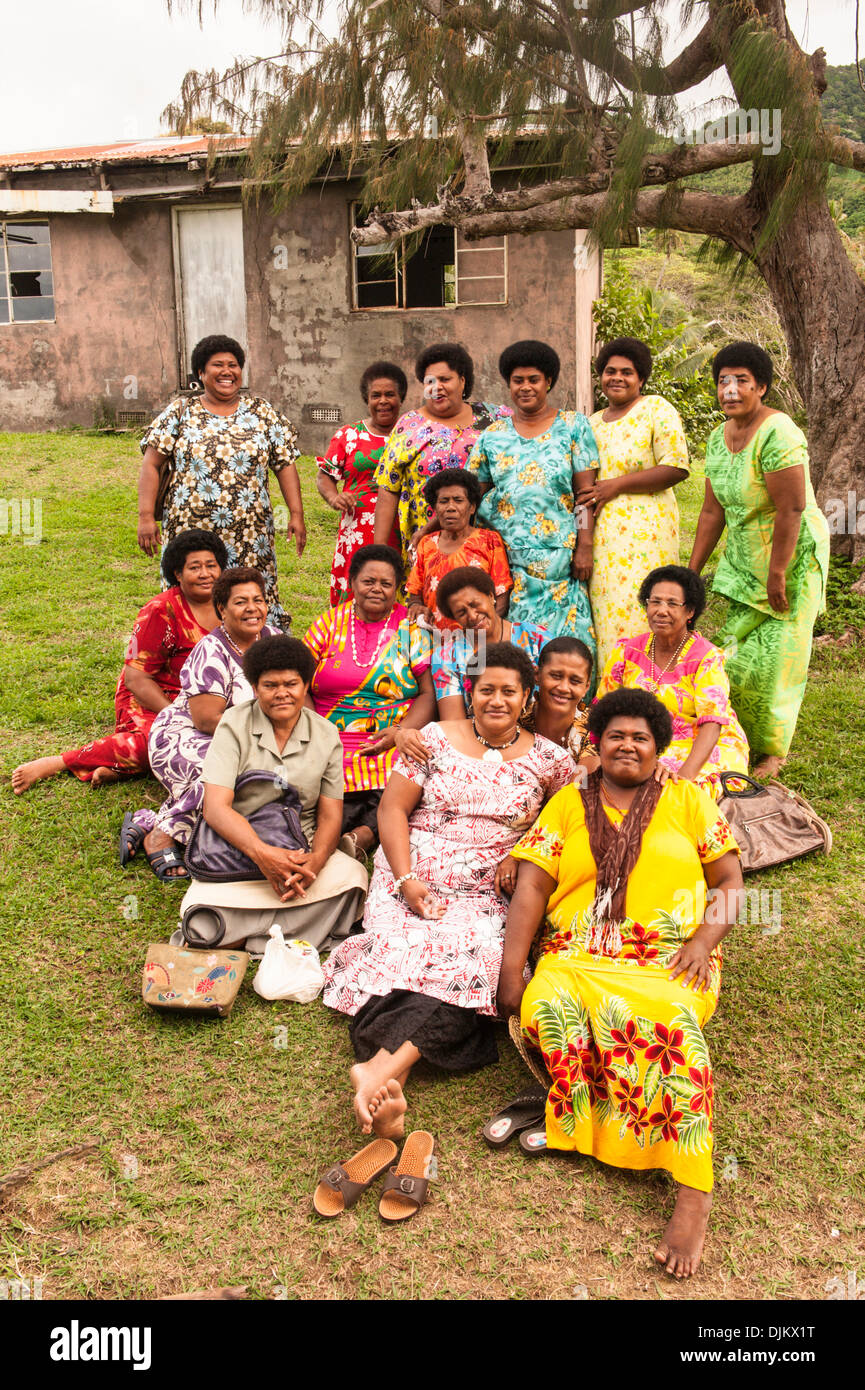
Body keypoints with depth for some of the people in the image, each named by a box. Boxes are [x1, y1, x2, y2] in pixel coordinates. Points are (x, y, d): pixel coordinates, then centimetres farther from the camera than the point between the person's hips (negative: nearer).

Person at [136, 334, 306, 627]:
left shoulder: (261, 412, 10)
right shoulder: (180, 413, 6)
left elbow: (285, 464, 9)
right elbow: (151, 465, 2)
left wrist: (296, 514, -1)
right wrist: (146, 516, -8)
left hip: (250, 536, 1)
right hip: (192, 532, -1)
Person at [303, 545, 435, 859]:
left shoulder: (412, 628, 9)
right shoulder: (330, 622, 12)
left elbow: (428, 693, 5)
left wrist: (400, 732, -13)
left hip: (392, 742, 0)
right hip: (332, 741, 1)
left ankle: (360, 837, -29)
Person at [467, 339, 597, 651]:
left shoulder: (573, 425, 5)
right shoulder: (493, 435, 11)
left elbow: (585, 491, 1)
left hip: (556, 555, -1)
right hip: (501, 552, 2)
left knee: (565, 638, -5)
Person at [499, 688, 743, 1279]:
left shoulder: (688, 800, 15)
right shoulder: (568, 804, 16)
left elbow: (731, 882, 12)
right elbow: (532, 887, 6)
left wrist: (705, 939, -8)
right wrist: (511, 971, -5)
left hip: (670, 957, -1)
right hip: (579, 955, 2)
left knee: (666, 1018, -35)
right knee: (548, 1009, -33)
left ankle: (695, 1196, -31)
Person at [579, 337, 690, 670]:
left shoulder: (656, 409, 1)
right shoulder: (592, 424, 17)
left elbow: (677, 467, -10)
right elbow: (584, 488, 13)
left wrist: (616, 485, -9)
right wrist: (583, 544, 2)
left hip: (644, 533, -5)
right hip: (601, 537, 6)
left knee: (636, 621, -10)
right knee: (605, 621, 4)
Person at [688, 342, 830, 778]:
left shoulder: (777, 433, -20)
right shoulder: (719, 437, 5)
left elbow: (791, 509, -23)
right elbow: (713, 511, 9)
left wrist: (777, 575, -23)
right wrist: (691, 572, 8)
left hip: (791, 555, -7)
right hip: (743, 557, 7)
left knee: (773, 658, -1)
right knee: (737, 652, 7)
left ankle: (772, 751, 16)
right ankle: (739, 742, 23)